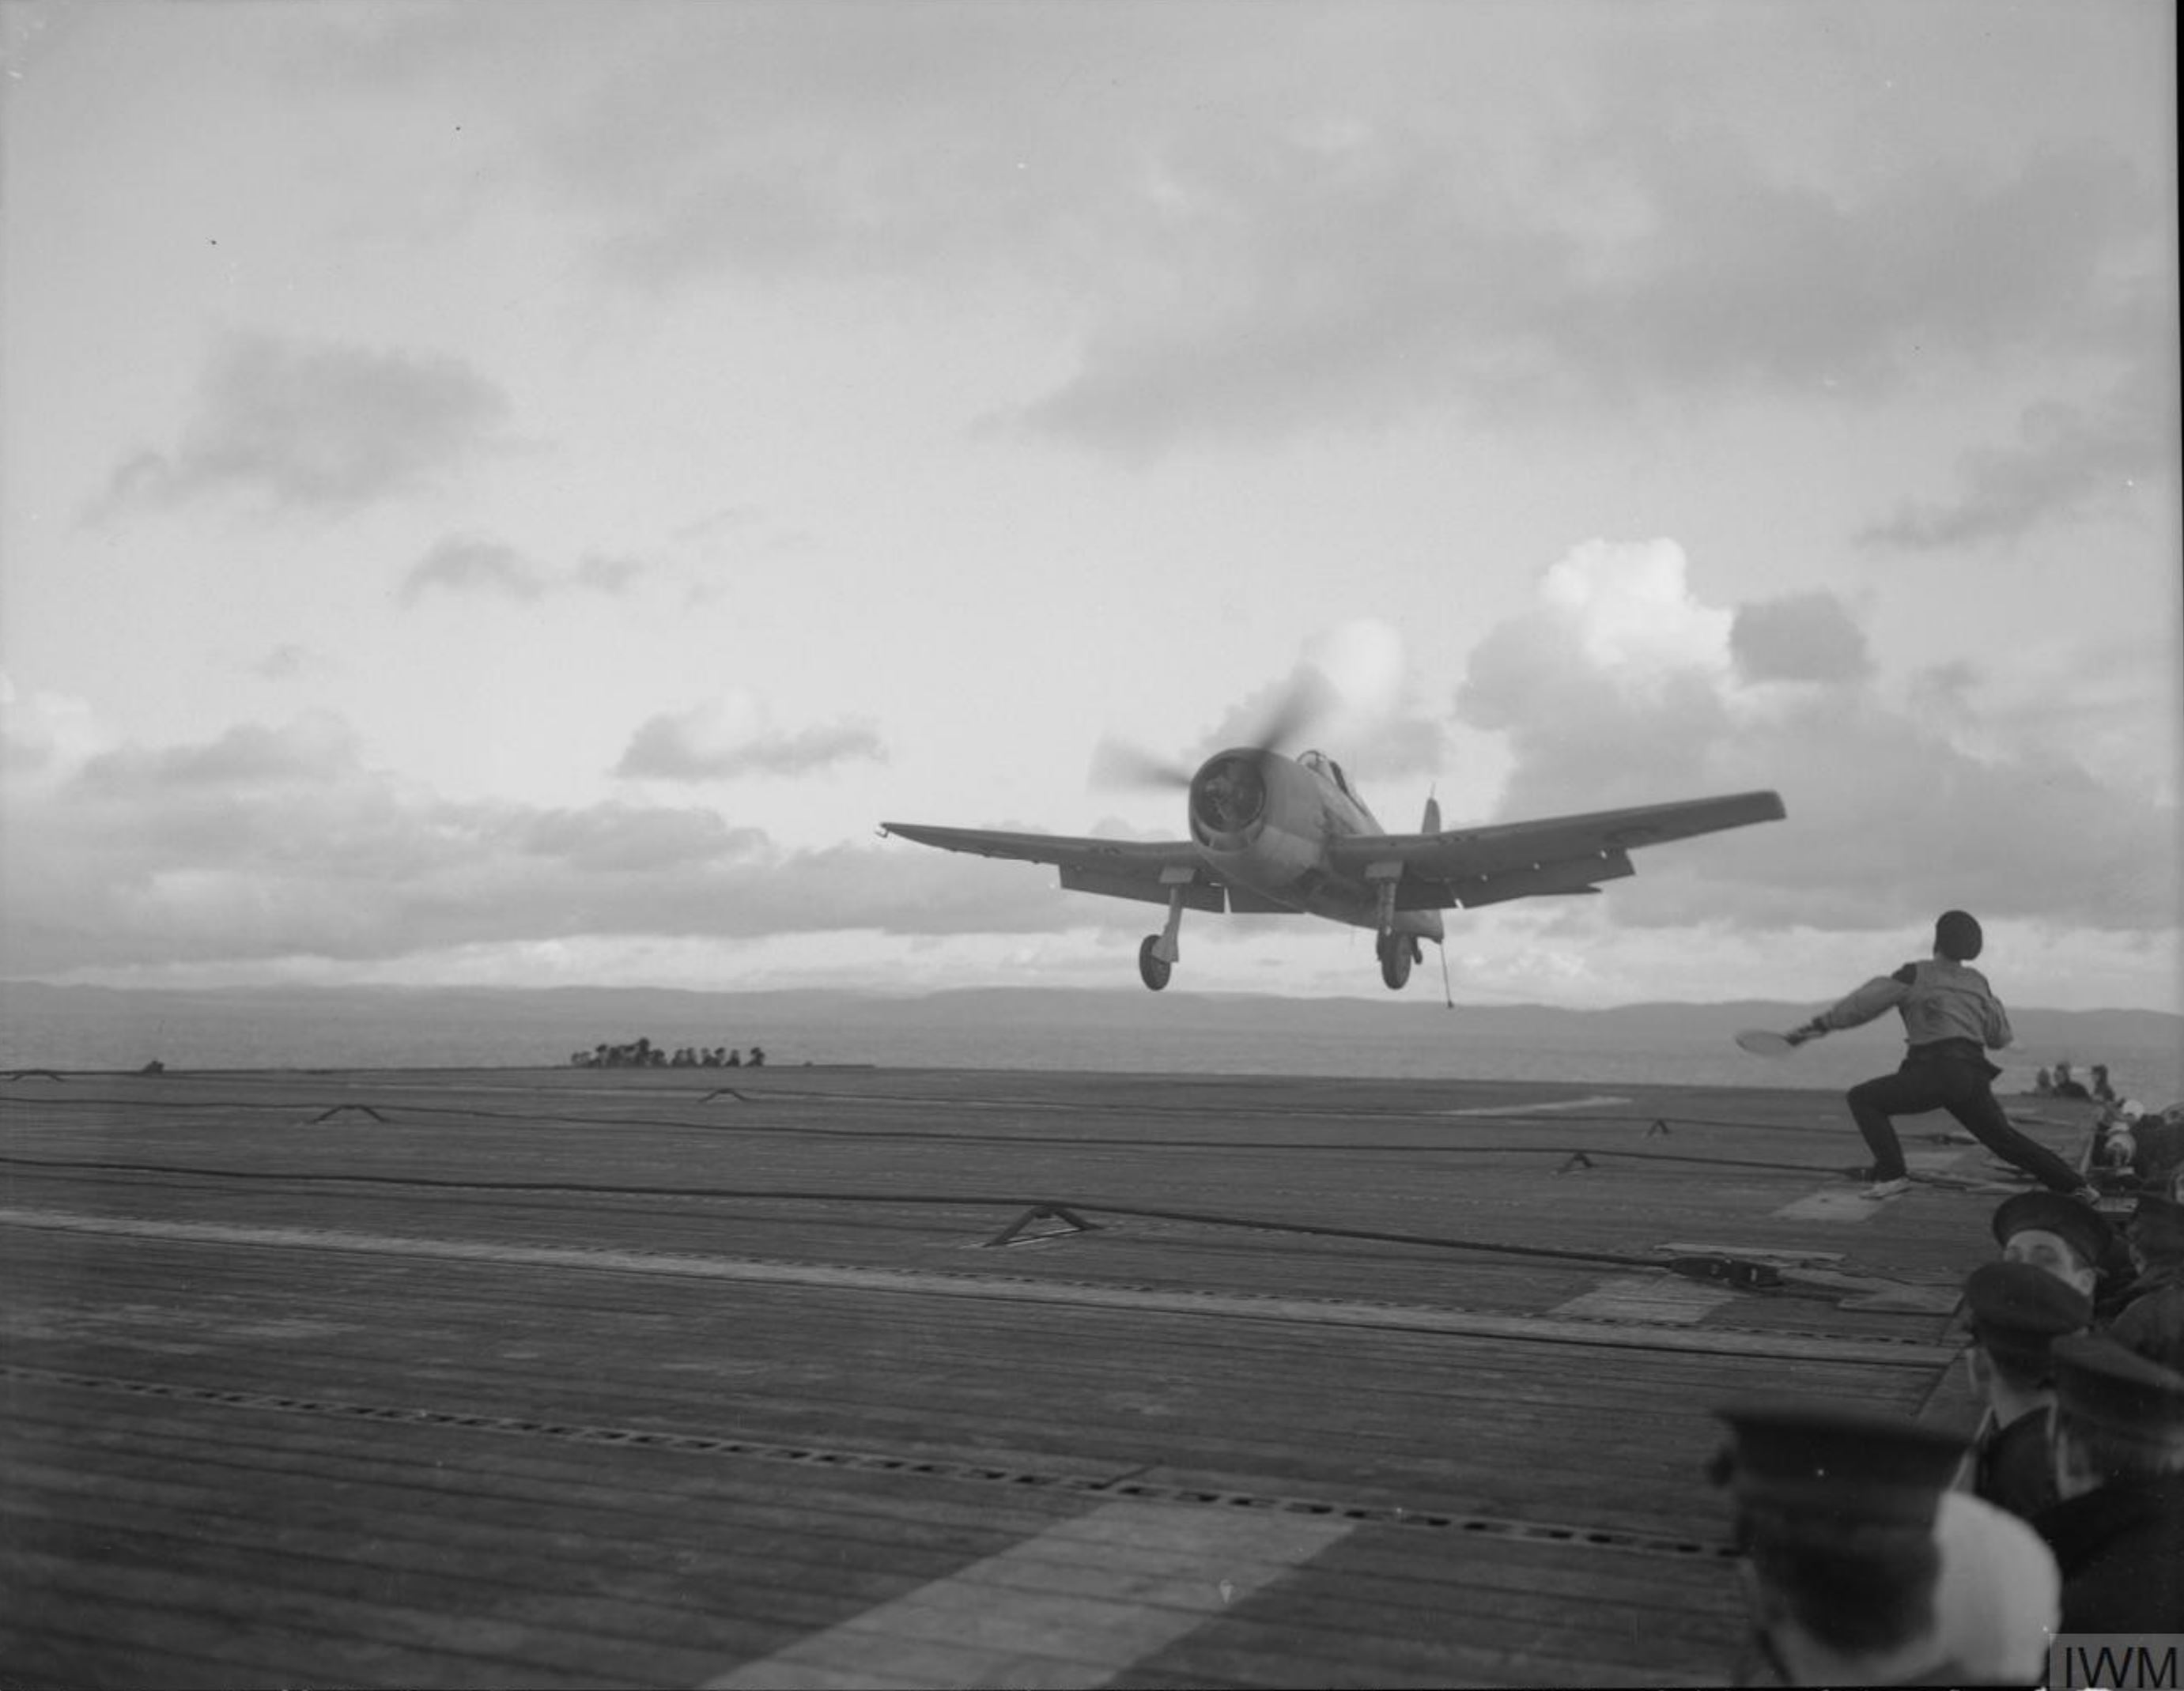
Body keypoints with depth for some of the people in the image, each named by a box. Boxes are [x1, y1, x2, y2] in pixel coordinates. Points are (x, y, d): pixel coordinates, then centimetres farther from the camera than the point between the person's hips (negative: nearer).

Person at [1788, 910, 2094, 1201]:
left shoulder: (1916, 974, 2)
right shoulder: (1977, 982, 19)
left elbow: (1864, 1003, -5)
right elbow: (1999, 1037, 24)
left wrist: (1818, 1026, -4)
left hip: (1936, 1072, -6)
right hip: (1972, 1076, 6)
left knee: (1863, 1098, 0)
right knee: (2006, 1140, 20)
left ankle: (1893, 1174, -12)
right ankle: (2075, 1187, 13)